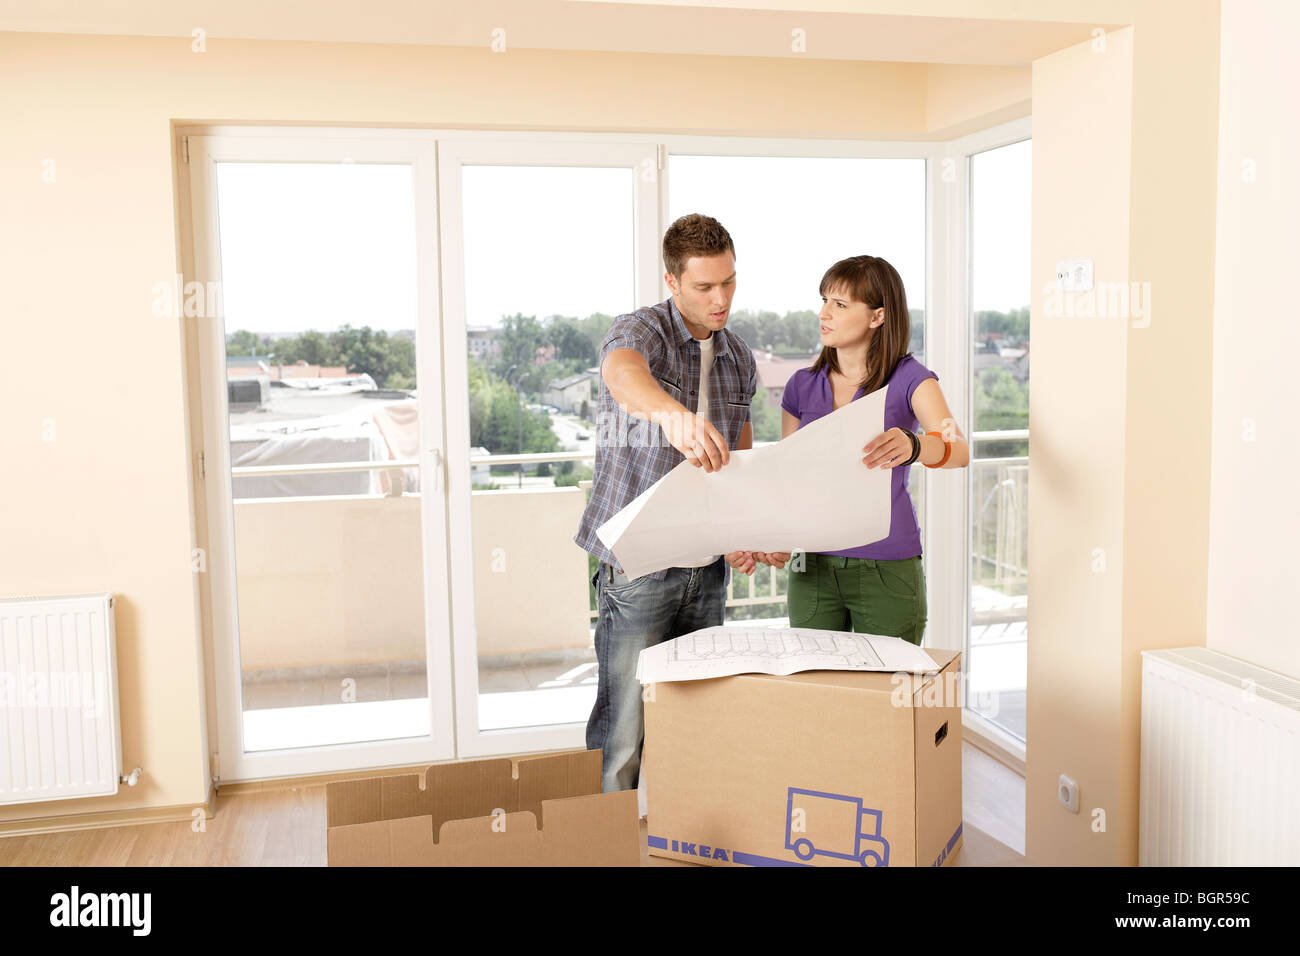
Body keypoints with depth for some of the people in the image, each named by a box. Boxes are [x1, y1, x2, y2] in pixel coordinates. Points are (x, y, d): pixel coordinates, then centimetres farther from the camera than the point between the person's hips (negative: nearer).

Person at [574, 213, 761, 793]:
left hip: (708, 567, 6)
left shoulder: (739, 359, 10)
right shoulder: (640, 331, -11)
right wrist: (672, 412, -60)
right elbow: (622, 371, -38)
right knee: (623, 727, -4)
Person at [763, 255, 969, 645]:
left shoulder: (909, 379, -6)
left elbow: (959, 451, -22)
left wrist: (912, 446, -44)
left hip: (888, 569, -3)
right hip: (814, 568, 3)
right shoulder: (802, 386, 6)